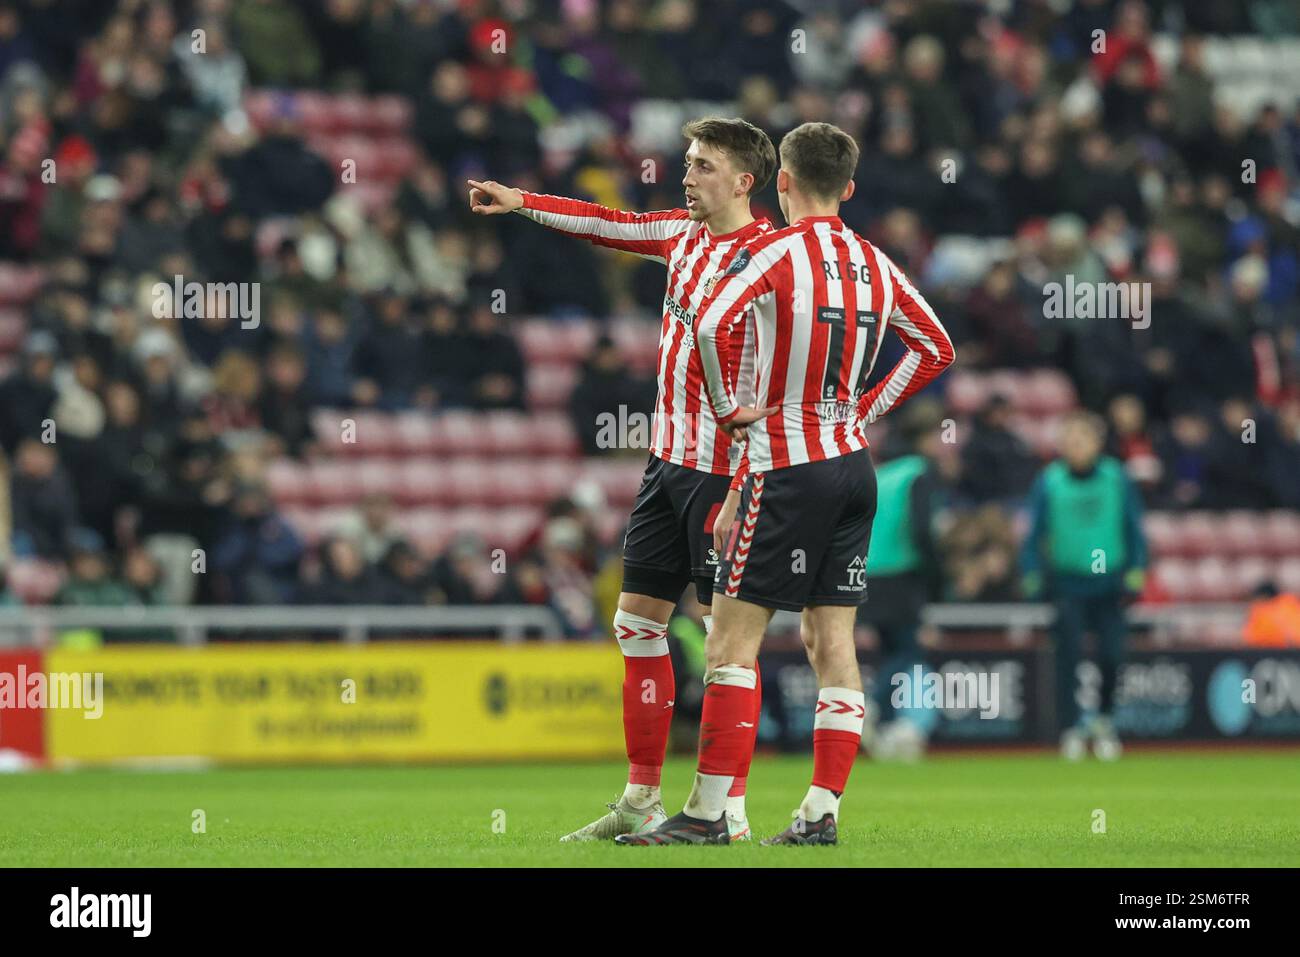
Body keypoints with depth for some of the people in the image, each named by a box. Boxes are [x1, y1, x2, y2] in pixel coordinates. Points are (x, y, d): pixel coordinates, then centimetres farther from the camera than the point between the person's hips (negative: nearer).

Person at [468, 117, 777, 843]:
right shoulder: (684, 234, 10)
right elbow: (610, 225, 28)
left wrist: (743, 484, -23)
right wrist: (520, 203, 30)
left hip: (723, 468, -9)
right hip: (669, 457, 9)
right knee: (638, 622, 10)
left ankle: (729, 808, -1)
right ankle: (643, 799, 16)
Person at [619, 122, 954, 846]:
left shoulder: (776, 251, -10)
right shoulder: (875, 264, 10)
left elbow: (714, 323, -27)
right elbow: (937, 349, 20)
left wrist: (729, 407, -13)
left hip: (787, 467, -7)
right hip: (854, 462, 7)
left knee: (732, 641, -5)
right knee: (833, 642, 7)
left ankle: (709, 812, -7)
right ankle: (823, 812, 5)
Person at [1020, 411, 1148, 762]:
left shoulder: (1117, 479, 1)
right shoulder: (1049, 482, -2)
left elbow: (1134, 529, 8)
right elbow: (1034, 534, 3)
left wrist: (1135, 572, 1)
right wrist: (1032, 579, -4)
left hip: (1109, 584, 1)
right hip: (1066, 583, -1)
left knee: (1112, 653, -6)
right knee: (1069, 653, -10)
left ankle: (1105, 719, 17)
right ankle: (1070, 729, -4)